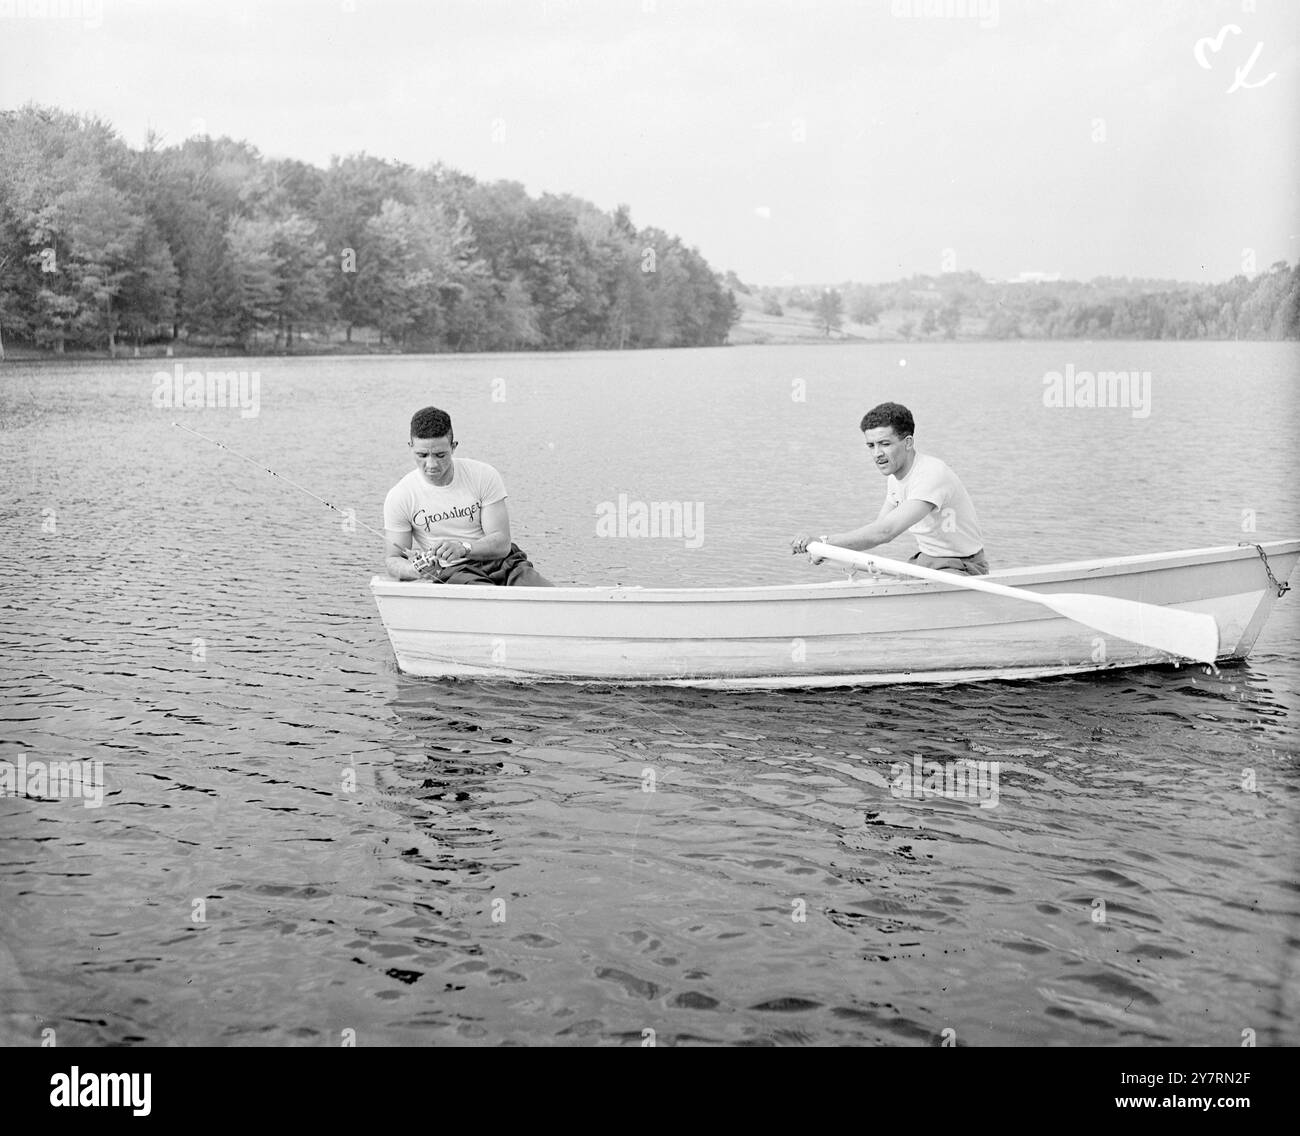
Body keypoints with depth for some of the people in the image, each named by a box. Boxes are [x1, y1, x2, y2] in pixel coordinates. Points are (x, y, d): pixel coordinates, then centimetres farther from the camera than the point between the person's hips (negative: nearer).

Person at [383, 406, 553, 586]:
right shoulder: (399, 497, -2)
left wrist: (463, 548, -26)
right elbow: (392, 560, 2)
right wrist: (414, 569, -23)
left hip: (499, 562, 2)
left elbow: (502, 543, -5)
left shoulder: (484, 475, -2)